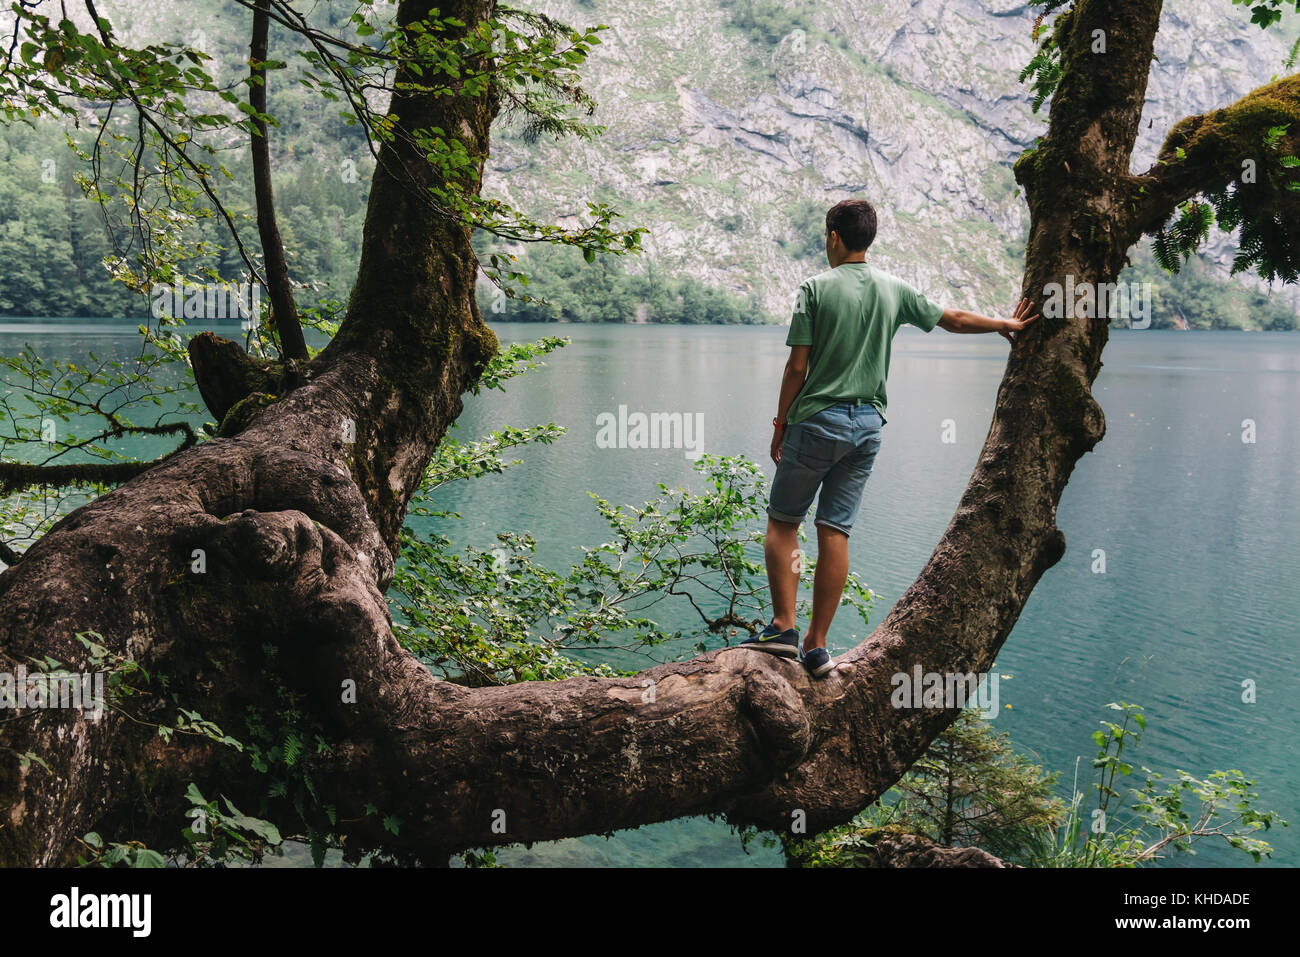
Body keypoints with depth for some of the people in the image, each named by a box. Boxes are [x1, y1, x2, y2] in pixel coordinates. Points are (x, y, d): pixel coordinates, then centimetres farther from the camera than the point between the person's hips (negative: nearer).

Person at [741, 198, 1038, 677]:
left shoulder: (816, 288, -6)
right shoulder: (894, 289, 8)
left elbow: (797, 366, -8)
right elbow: (954, 319, 19)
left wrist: (781, 424, 2)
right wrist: (1007, 324, 36)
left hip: (818, 419, -4)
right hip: (868, 423, 4)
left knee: (782, 523, 8)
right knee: (835, 532, 5)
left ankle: (784, 628, -1)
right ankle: (816, 646, 7)